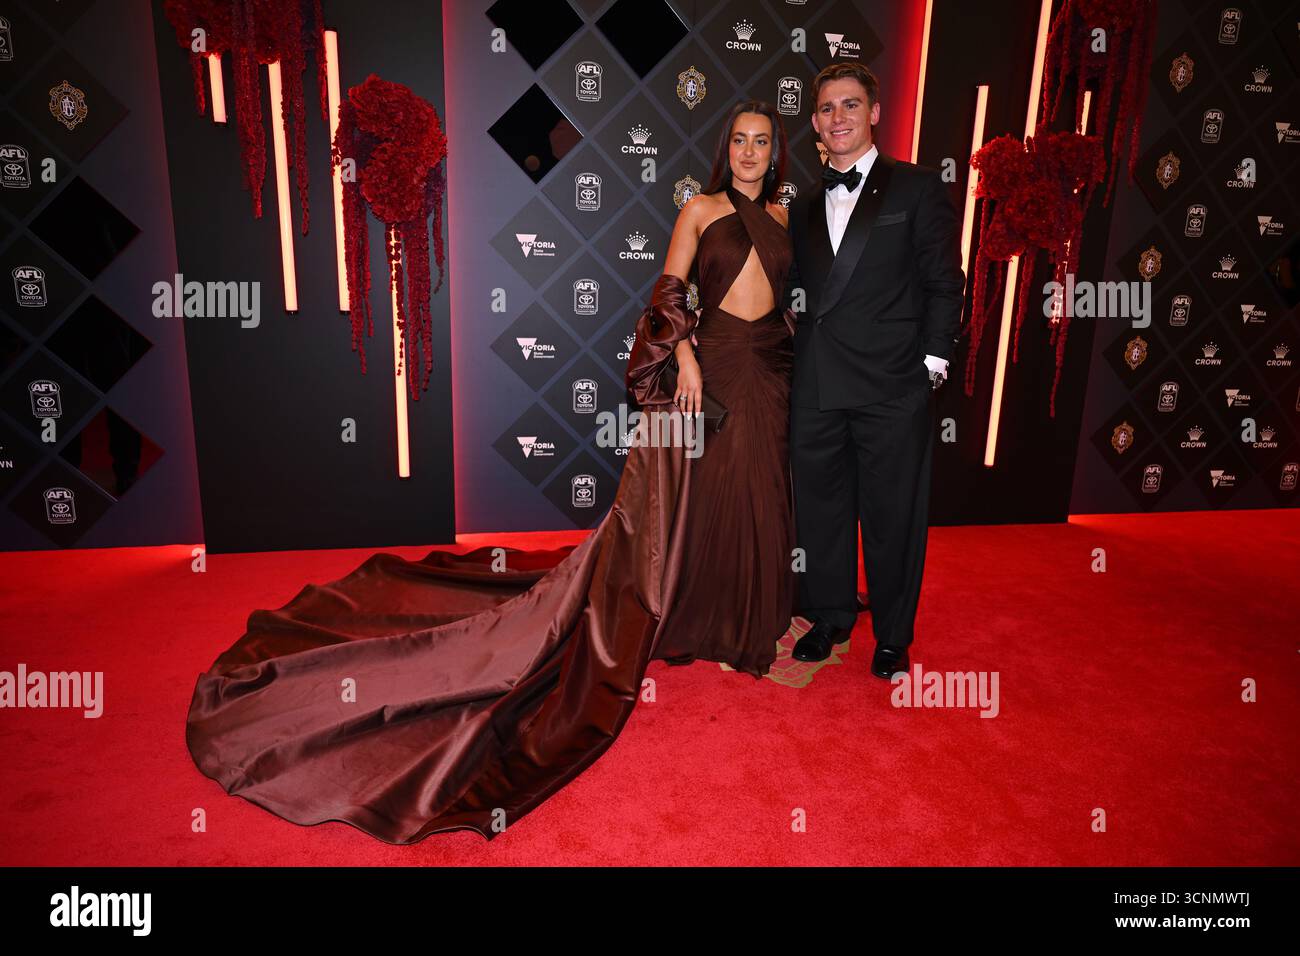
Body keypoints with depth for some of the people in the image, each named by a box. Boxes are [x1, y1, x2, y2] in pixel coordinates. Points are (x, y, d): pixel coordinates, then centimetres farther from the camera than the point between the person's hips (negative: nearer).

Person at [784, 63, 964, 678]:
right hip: (816, 389, 4)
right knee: (820, 508, 12)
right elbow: (801, 292, 16)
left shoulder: (917, 187, 4)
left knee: (892, 515, 4)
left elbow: (944, 282, 0)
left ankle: (893, 635, 22)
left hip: (892, 386, -4)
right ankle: (829, 618, 30)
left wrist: (932, 362, -7)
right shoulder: (804, 207, 17)